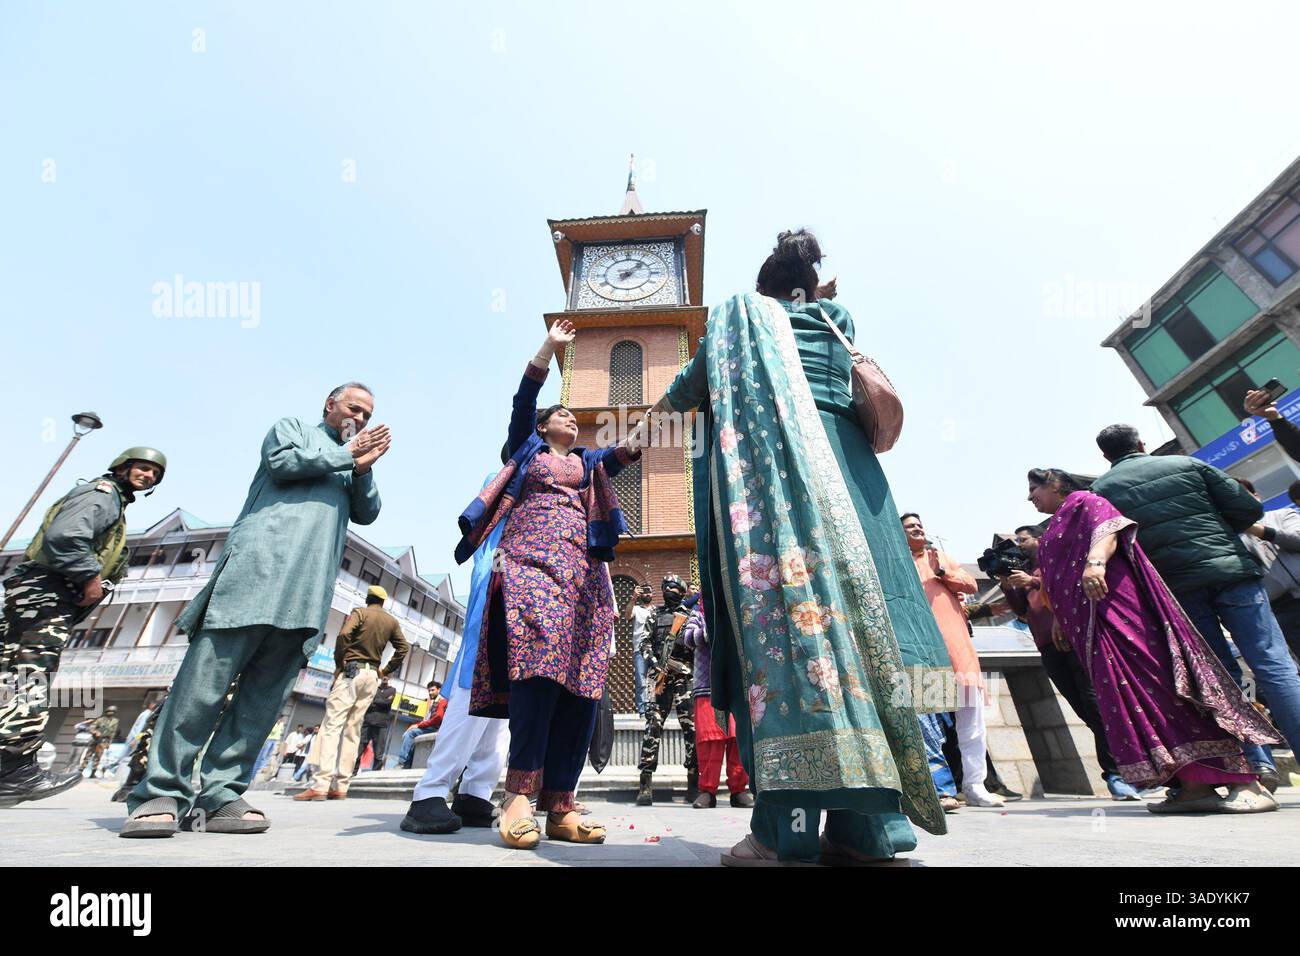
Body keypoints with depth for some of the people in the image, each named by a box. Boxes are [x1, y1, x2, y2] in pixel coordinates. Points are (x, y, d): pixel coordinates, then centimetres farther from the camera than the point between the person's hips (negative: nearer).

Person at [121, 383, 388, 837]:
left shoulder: (350, 464, 30)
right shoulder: (292, 427, 18)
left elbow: (367, 514, 16)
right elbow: (283, 463, -4)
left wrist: (364, 468, 1)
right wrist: (346, 453, 4)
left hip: (307, 594, 5)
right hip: (259, 568, -4)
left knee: (263, 697, 1)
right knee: (204, 683, -7)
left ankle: (221, 797, 5)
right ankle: (161, 794, 1)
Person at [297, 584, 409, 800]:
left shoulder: (360, 612, 2)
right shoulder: (392, 621, 14)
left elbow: (344, 634, -15)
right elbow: (403, 648, 6)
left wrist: (339, 661, -4)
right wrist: (386, 671, 10)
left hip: (351, 671, -5)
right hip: (372, 676, 5)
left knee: (332, 726, -8)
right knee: (352, 730, 6)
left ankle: (321, 785, -17)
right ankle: (340, 786, 3)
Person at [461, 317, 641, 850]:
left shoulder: (590, 463, 30)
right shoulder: (526, 446, 23)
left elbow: (632, 449, 15)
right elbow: (523, 400, 9)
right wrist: (549, 346, 5)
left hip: (582, 564, 4)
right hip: (532, 554, -3)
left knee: (582, 677, -10)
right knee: (540, 664, -24)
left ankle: (559, 805, -9)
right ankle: (520, 794, -21)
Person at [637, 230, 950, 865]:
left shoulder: (740, 311, 18)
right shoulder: (838, 318, 29)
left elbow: (699, 378, 15)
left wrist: (666, 405, 37)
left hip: (765, 458, -3)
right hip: (843, 461, 4)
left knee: (777, 601, -14)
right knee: (854, 603, -4)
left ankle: (787, 825, -18)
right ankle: (869, 819, -5)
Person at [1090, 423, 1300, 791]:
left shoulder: (1101, 489, 4)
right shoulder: (1187, 464, 8)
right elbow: (1249, 509, 7)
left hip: (1176, 590, 0)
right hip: (1230, 572, 0)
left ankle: (1257, 763, 8)